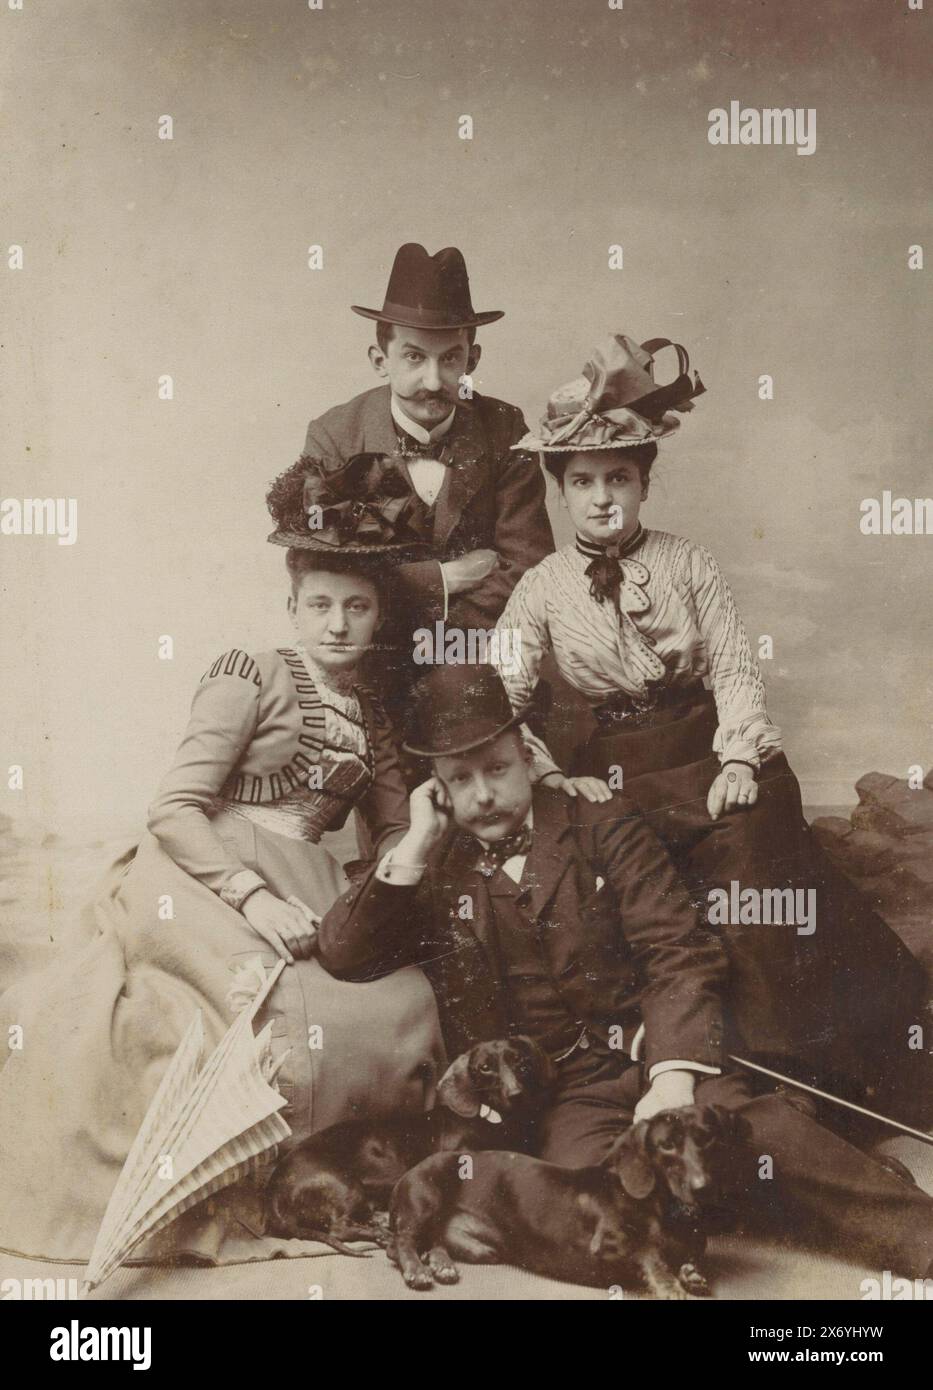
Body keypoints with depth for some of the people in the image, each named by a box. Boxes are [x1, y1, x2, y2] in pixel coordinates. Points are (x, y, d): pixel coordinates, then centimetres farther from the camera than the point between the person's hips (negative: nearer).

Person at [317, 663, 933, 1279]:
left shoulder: (605, 825, 9)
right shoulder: (428, 870, 13)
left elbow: (678, 955, 0)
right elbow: (342, 955, 1)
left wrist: (672, 1077, -16)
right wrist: (417, 843, -4)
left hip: (654, 1062, 0)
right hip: (553, 1098, 1)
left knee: (767, 1136, -30)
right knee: (589, 1180, -35)